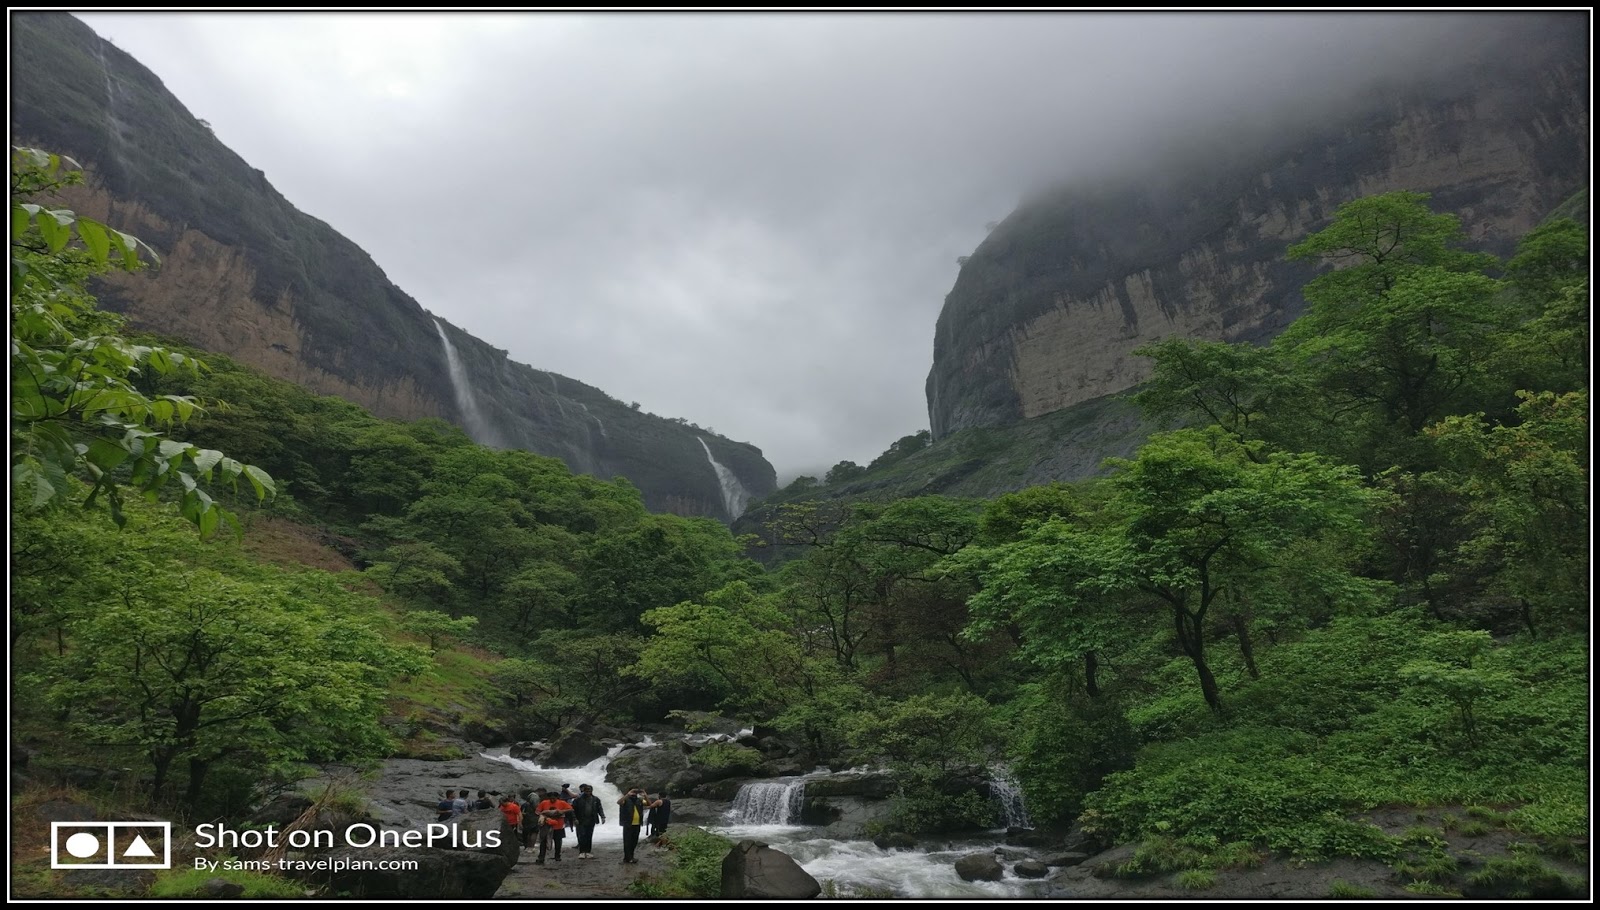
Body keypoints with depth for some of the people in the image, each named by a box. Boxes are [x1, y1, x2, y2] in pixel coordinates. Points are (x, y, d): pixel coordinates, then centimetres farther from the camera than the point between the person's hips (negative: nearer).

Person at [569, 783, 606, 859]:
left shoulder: (595, 799, 5)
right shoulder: (578, 799, -5)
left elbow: (600, 808, 9)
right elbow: (573, 809, -3)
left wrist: (602, 817, -4)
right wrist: (574, 819, -11)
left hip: (591, 821, 3)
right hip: (581, 821, -3)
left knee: (589, 837, 7)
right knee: (582, 836, -11)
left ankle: (588, 852, 15)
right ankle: (582, 852, -5)